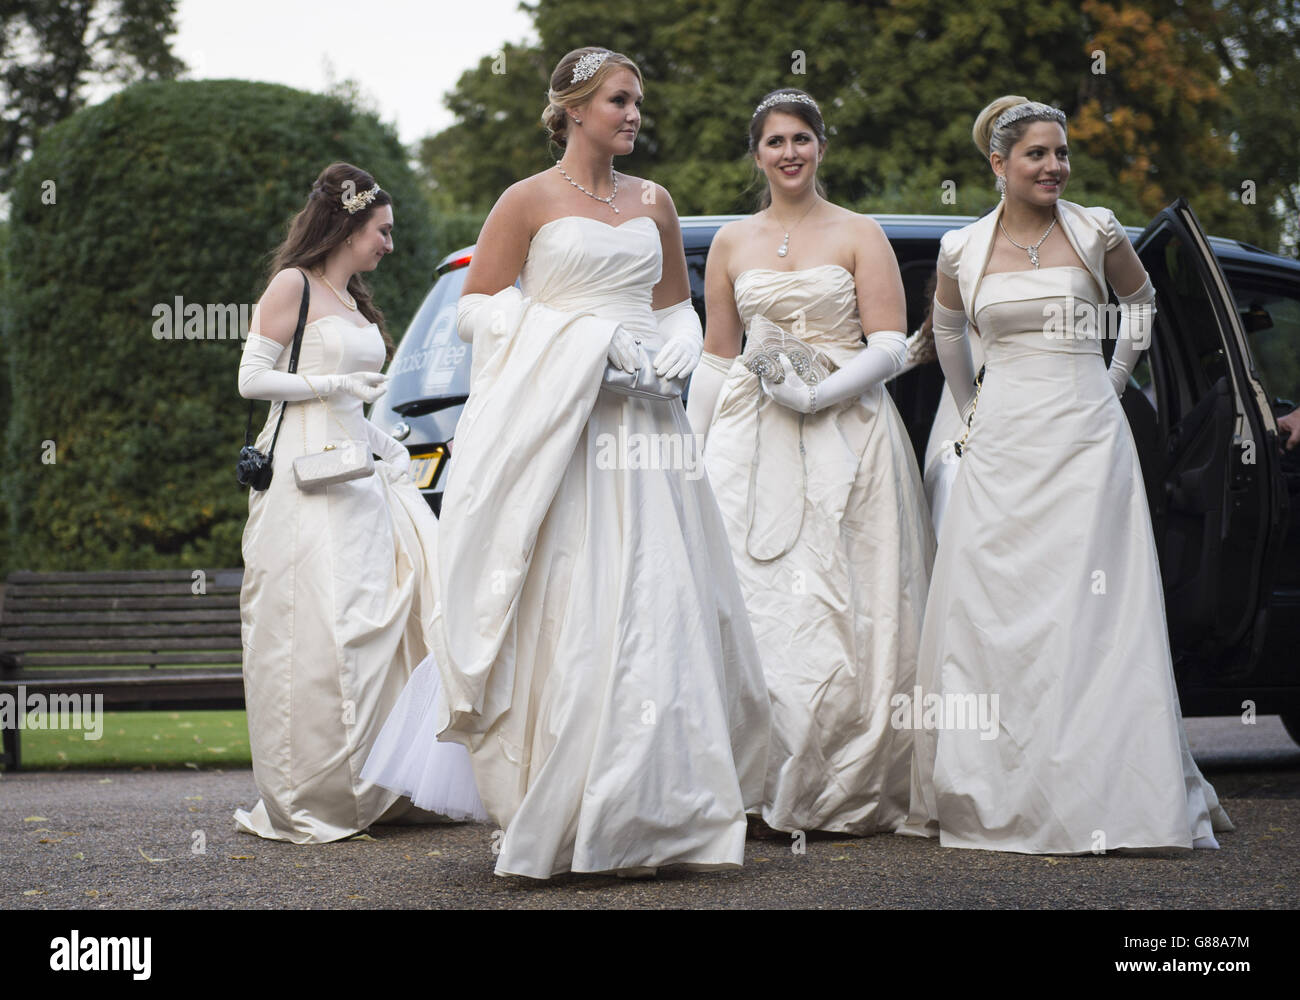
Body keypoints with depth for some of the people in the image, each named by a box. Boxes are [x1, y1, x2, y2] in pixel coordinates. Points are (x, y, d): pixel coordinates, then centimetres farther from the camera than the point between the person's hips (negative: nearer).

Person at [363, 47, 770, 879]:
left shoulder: (655, 203, 16)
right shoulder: (530, 201, 1)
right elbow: (478, 306, -1)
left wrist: (676, 353, 0)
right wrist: (591, 337, -11)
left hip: (642, 429, 5)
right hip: (553, 426, -5)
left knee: (653, 611, -1)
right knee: (561, 614, -7)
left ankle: (640, 816, 5)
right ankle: (548, 818, -2)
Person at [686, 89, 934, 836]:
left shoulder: (859, 235, 4)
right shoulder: (731, 243, 14)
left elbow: (889, 348, -3)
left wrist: (815, 394, -16)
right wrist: (693, 451, 11)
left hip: (845, 433, -3)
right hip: (751, 441, 3)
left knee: (845, 614, -5)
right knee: (756, 604, -5)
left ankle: (848, 791, 3)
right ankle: (764, 786, -1)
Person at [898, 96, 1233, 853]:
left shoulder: (1096, 231, 1)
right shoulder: (963, 249, 5)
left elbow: (1140, 298, 19)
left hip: (1085, 438, -2)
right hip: (1003, 444, 2)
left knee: (1090, 610, -6)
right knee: (991, 611, 1)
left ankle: (1100, 796, -3)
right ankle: (993, 795, 10)